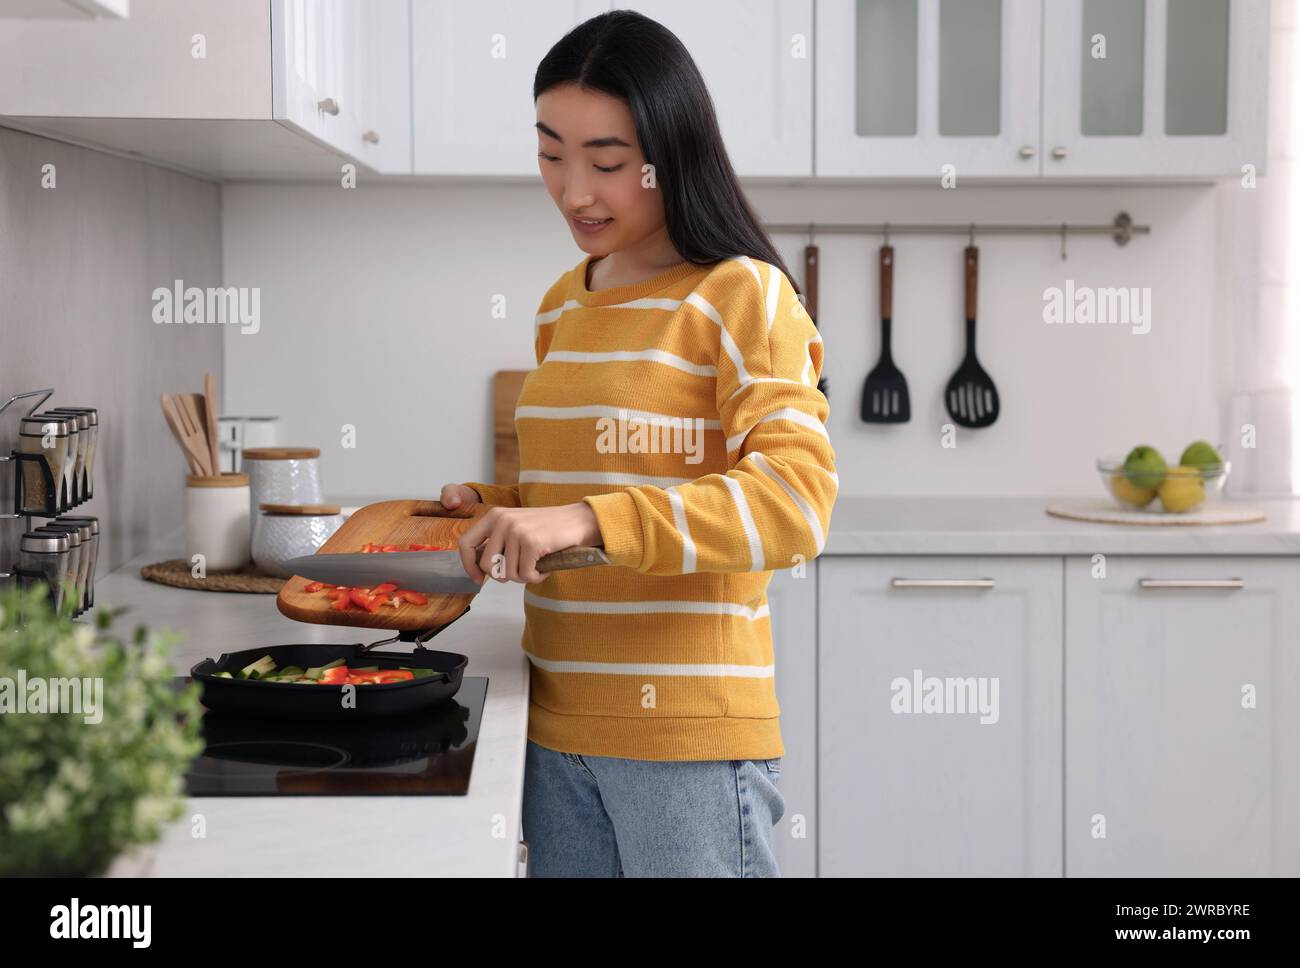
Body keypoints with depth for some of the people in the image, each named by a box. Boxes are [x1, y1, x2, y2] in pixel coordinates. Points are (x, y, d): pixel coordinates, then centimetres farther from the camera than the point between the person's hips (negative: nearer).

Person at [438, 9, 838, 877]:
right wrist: (498, 508, 5)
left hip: (687, 735, -6)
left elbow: (795, 502, -22)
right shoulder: (562, 306, 12)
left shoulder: (742, 295, -9)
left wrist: (591, 520, -30)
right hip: (557, 723, 6)